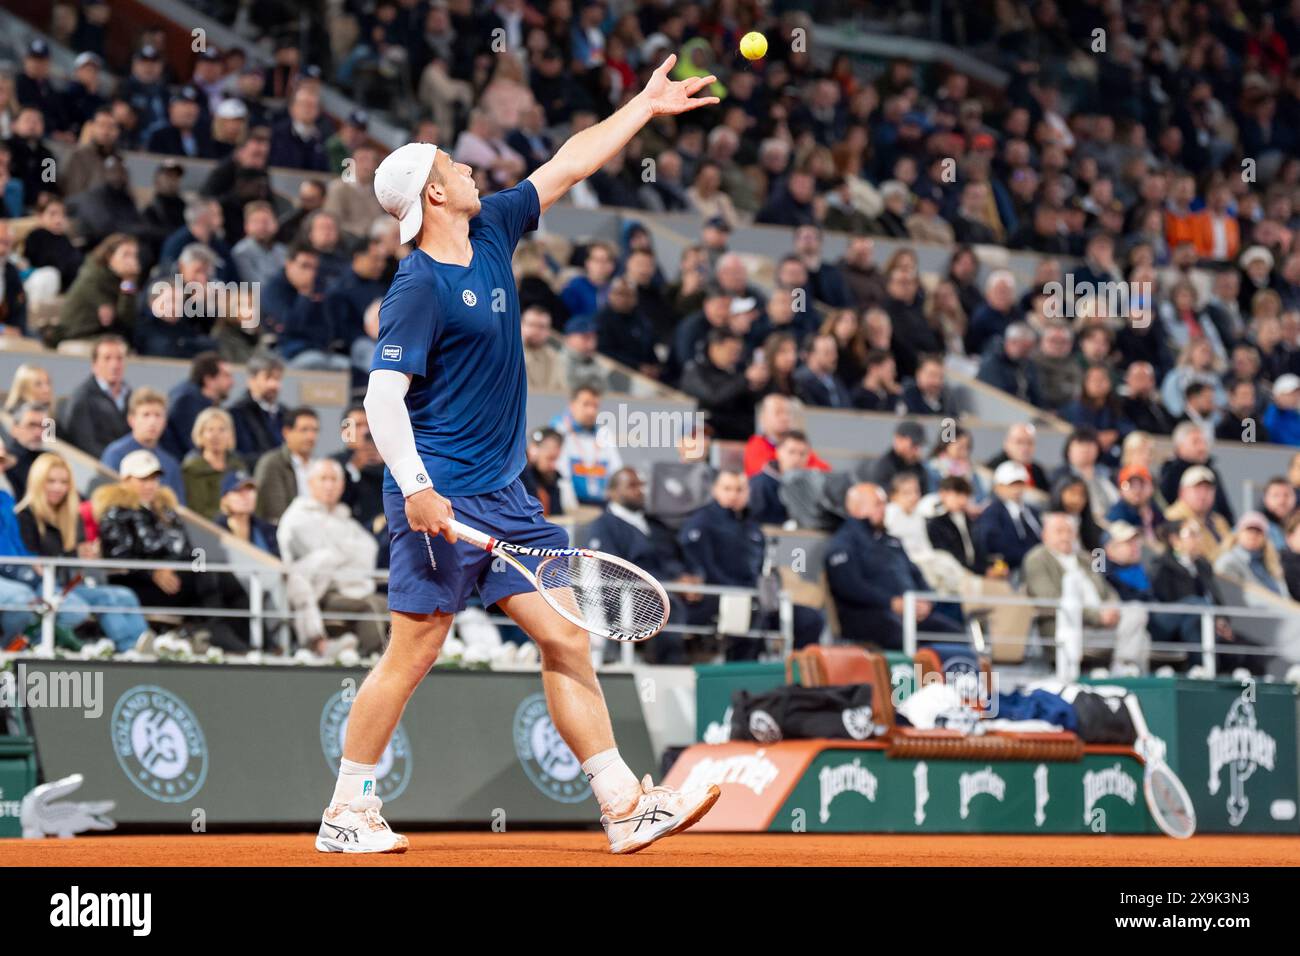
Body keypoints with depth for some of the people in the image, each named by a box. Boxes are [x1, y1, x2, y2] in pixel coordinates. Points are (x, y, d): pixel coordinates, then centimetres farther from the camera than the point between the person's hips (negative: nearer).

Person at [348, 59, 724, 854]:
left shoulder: (492, 231, 9)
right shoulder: (421, 288, -14)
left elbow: (568, 165, 20)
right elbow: (384, 394, -20)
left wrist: (647, 105, 23)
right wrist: (414, 487, -31)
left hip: (504, 497, 8)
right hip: (441, 500, -8)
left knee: (566, 641, 3)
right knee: (414, 652, -4)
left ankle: (626, 806, 3)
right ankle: (347, 812, 8)